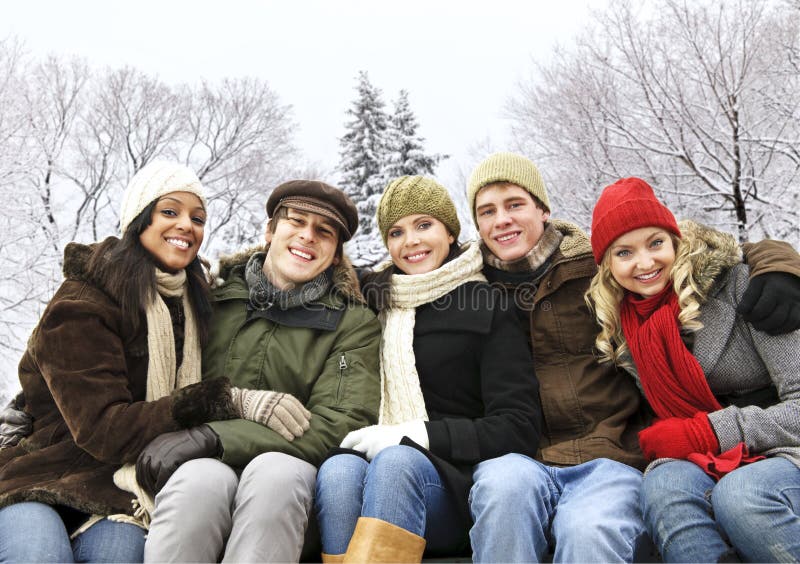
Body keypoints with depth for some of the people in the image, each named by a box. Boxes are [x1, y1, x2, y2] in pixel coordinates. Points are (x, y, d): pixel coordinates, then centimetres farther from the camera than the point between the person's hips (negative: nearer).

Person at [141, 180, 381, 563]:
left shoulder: (355, 324, 6)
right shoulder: (215, 298, 11)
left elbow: (341, 424, -7)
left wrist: (214, 437, -18)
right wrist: (242, 402, -13)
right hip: (203, 464, 1)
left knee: (275, 471, -34)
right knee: (200, 478, -34)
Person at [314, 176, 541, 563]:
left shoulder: (487, 310, 5)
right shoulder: (371, 296, 15)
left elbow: (518, 429, -4)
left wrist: (414, 435, -13)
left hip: (453, 482, -2)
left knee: (396, 461, -34)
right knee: (337, 470, -31)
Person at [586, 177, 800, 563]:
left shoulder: (737, 283, -8)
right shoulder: (620, 328, 7)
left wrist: (702, 433, -14)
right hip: (703, 466, 3)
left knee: (740, 493, -35)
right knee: (664, 482, -31)